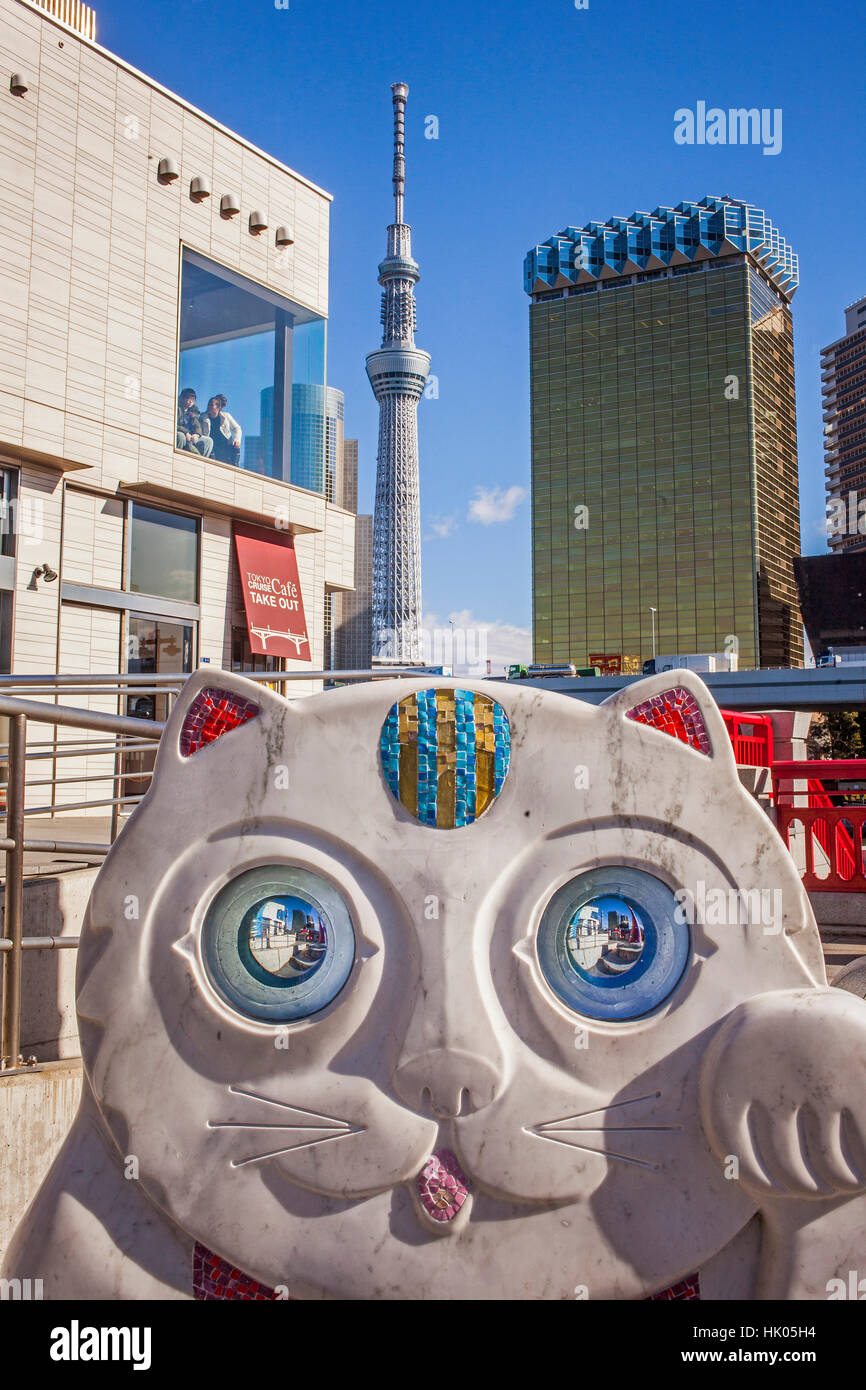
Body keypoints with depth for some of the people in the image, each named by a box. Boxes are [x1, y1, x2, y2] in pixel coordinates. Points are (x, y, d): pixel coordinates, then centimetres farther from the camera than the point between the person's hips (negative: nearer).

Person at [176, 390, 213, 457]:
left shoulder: (193, 410, 15)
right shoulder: (177, 408, -5)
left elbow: (197, 425, 7)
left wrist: (197, 434, -16)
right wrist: (186, 433, -27)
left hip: (191, 436, 6)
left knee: (208, 440, -9)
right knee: (181, 436, -39)